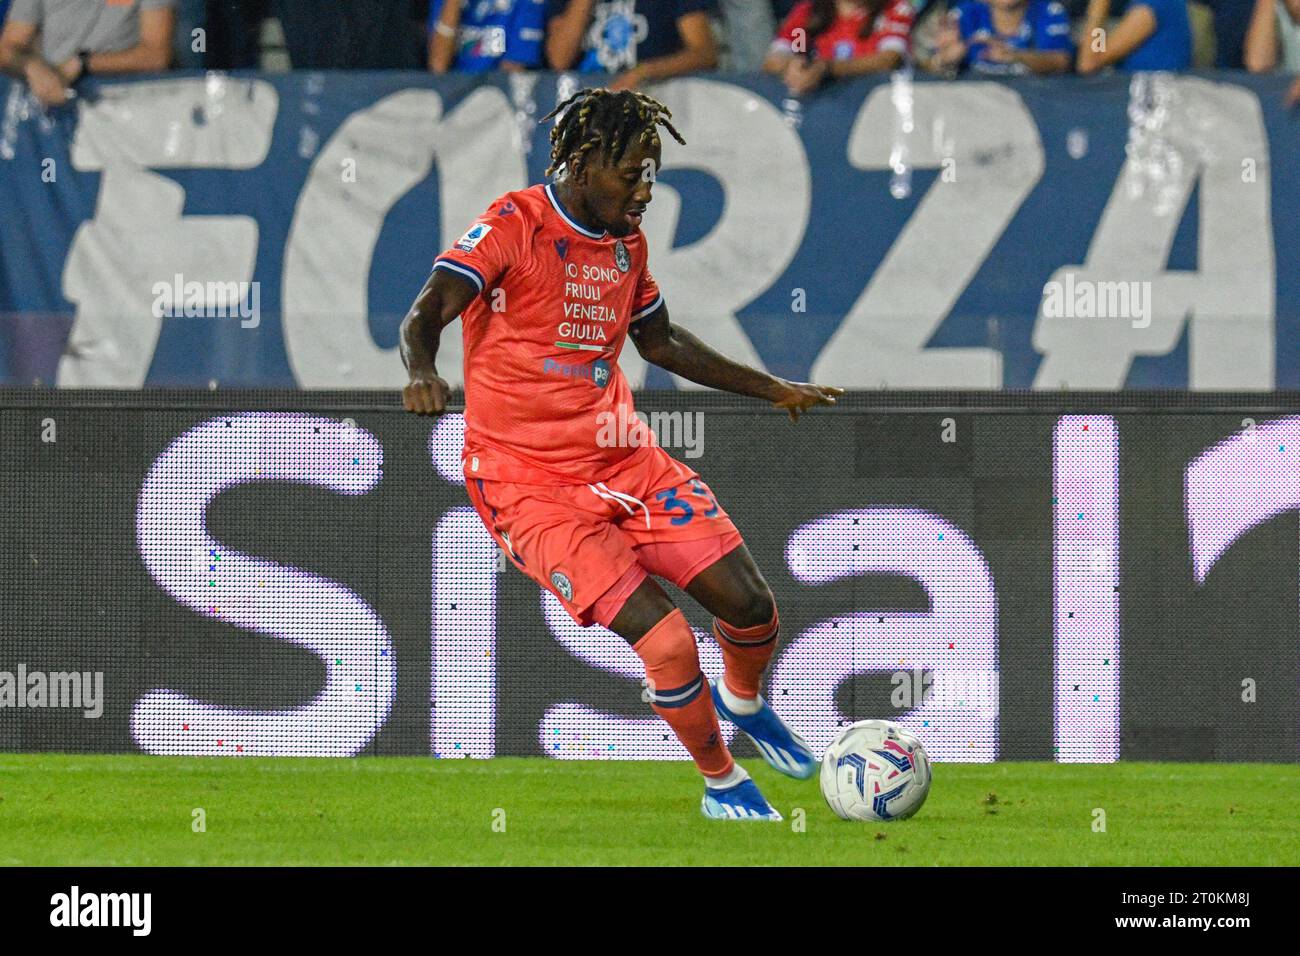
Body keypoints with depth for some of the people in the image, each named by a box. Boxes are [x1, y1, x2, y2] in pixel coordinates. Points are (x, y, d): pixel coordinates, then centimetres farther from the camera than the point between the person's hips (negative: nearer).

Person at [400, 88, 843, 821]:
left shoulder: (625, 241, 9)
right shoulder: (515, 226, -13)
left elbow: (660, 341, 26)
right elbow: (428, 312, -24)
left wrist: (774, 390, 29)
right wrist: (423, 372, -47)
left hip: (624, 459, 7)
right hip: (529, 480, -7)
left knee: (750, 605, -1)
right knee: (669, 644, -18)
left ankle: (743, 703, 35)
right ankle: (723, 786, 7)